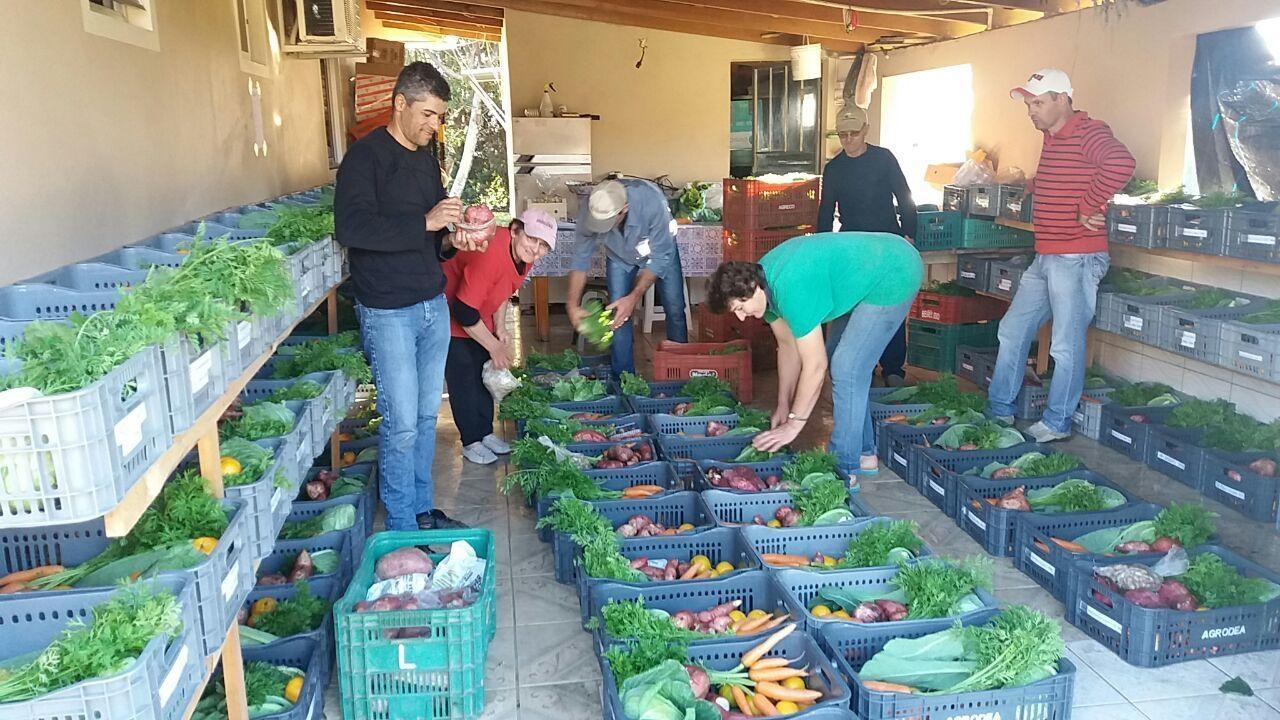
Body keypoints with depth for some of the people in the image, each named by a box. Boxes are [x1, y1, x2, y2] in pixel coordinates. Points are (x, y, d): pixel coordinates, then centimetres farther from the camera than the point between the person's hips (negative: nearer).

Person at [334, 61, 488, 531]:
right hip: (389, 312, -7)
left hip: (434, 304, 7)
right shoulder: (366, 156, -9)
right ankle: (401, 528, 10)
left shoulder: (426, 160, 14)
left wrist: (451, 241, 0)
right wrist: (425, 223, -25)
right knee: (402, 422, -4)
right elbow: (350, 227, -22)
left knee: (427, 415, 13)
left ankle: (423, 509, 26)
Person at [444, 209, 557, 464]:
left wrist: (500, 328, -2)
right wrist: (494, 346, -22)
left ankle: (485, 432, 27)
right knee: (463, 378, -4)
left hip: (477, 318, 9)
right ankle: (471, 442, 8)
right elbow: (464, 311, -33)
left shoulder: (523, 255, -10)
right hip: (450, 316, -9)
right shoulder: (489, 254, -37)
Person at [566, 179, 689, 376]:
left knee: (675, 309, -1)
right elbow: (581, 259, -21)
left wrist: (634, 297, -39)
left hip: (661, 248, -1)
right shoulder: (590, 212, -34)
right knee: (617, 314, -8)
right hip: (619, 255, 2)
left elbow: (660, 257, -33)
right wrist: (573, 305, -31)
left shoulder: (651, 201, -43)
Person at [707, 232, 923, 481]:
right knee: (839, 360, 13)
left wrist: (793, 423, -18)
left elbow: (815, 367, -27)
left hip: (895, 275, -10)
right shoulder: (765, 281, -4)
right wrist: (783, 406, 7)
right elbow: (788, 345, 5)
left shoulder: (791, 290, -33)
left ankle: (844, 468, -6)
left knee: (846, 368, -15)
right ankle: (863, 453, 23)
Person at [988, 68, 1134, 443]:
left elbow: (1121, 163, -34)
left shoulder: (1089, 133, -13)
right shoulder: (1050, 138, 15)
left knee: (1066, 347, -1)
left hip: (1077, 258, -10)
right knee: (1012, 331, 14)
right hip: (1044, 257, 10)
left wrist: (1088, 209, -25)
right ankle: (999, 409, 26)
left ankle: (1056, 425, 10)